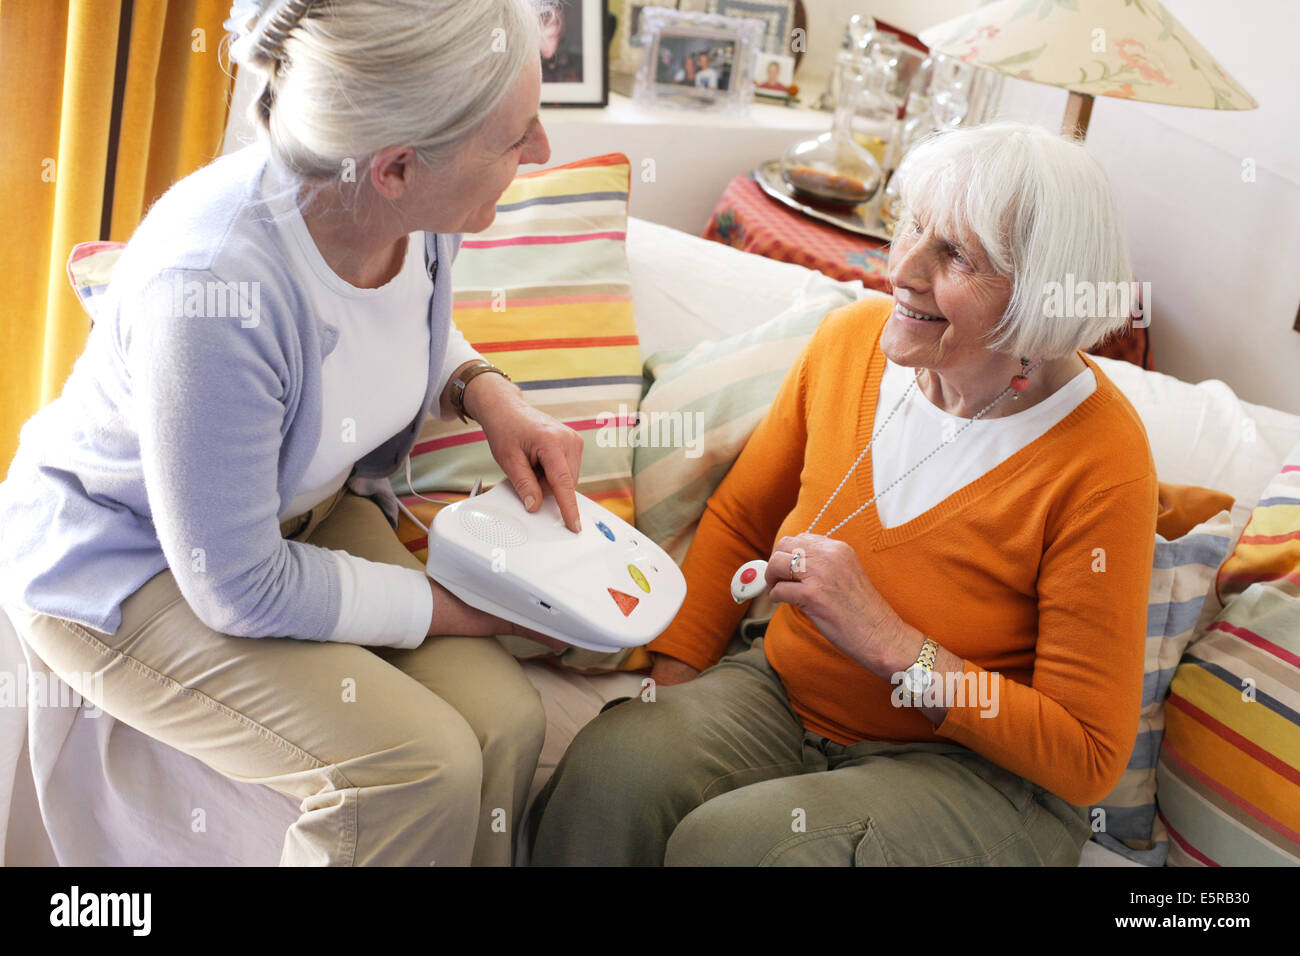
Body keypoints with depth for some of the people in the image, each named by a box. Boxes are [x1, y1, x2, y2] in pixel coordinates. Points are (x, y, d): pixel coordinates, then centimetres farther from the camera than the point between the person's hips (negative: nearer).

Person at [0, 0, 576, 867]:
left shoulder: (420, 213, -15)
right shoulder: (216, 288, -38)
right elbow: (238, 590, -27)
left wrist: (487, 392, -9)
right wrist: (446, 607, -18)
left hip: (309, 506, 7)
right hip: (126, 564, -6)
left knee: (504, 719, -14)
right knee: (419, 766, -24)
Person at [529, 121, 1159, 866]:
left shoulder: (1102, 465, -20)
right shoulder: (853, 338, -5)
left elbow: (1089, 761, -16)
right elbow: (739, 521, 11)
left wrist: (888, 640, -22)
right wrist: (671, 679, 1)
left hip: (974, 770, -4)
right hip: (786, 692, 4)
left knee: (729, 841, -30)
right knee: (607, 772, -24)